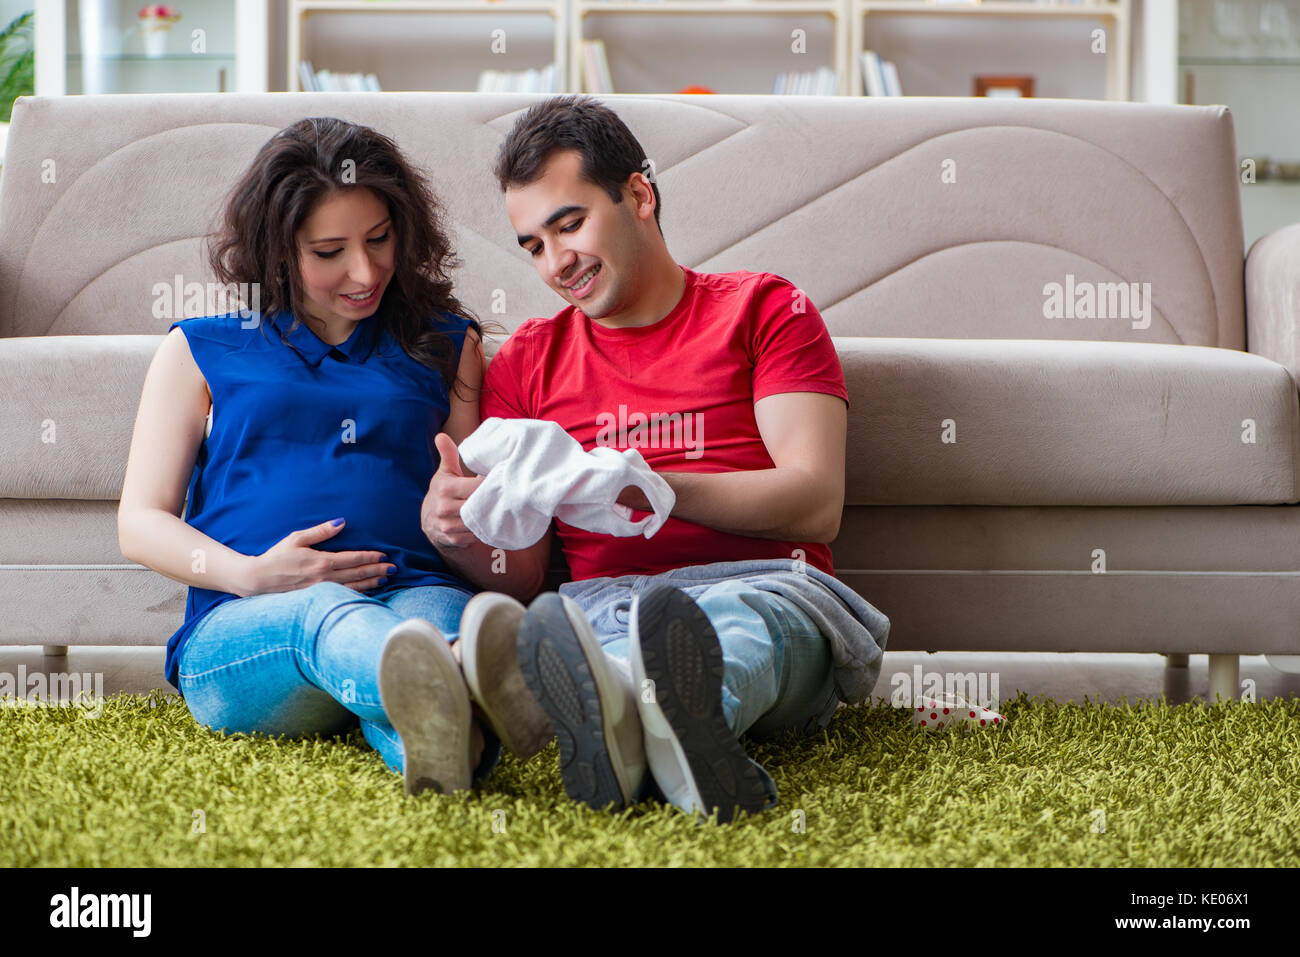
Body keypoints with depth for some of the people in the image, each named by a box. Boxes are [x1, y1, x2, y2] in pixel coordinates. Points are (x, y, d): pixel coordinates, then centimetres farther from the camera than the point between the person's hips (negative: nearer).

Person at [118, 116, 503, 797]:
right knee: (325, 612, -39)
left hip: (418, 593, 2)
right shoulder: (200, 351, 21)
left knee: (436, 620, -37)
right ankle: (460, 688, -74)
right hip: (238, 628, -1)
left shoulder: (444, 344, 25)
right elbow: (141, 523, 15)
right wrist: (251, 574, -5)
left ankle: (436, 724, -73)